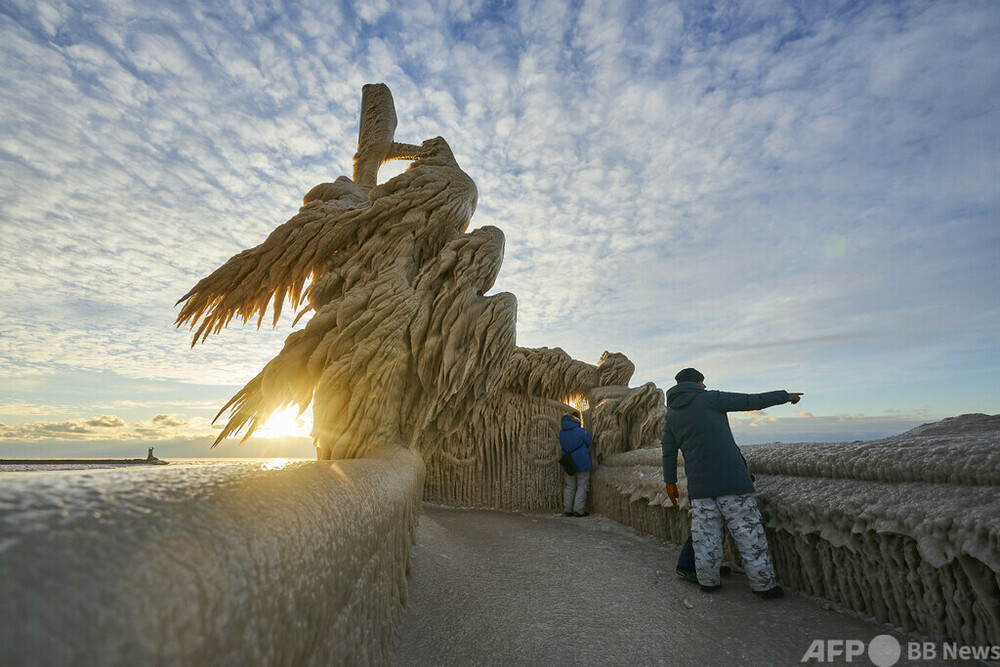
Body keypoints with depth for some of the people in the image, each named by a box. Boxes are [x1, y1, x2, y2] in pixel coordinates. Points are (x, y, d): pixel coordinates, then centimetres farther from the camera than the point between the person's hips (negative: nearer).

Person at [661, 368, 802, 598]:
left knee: (705, 532, 11)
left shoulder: (671, 414, 11)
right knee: (747, 530, 5)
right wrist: (785, 395, 15)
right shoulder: (710, 399, -4)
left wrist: (670, 481, 20)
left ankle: (708, 581, 18)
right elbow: (752, 401, 1)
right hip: (730, 477, -4)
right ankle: (764, 584, 12)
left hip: (699, 483, 4)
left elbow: (668, 451, 13)